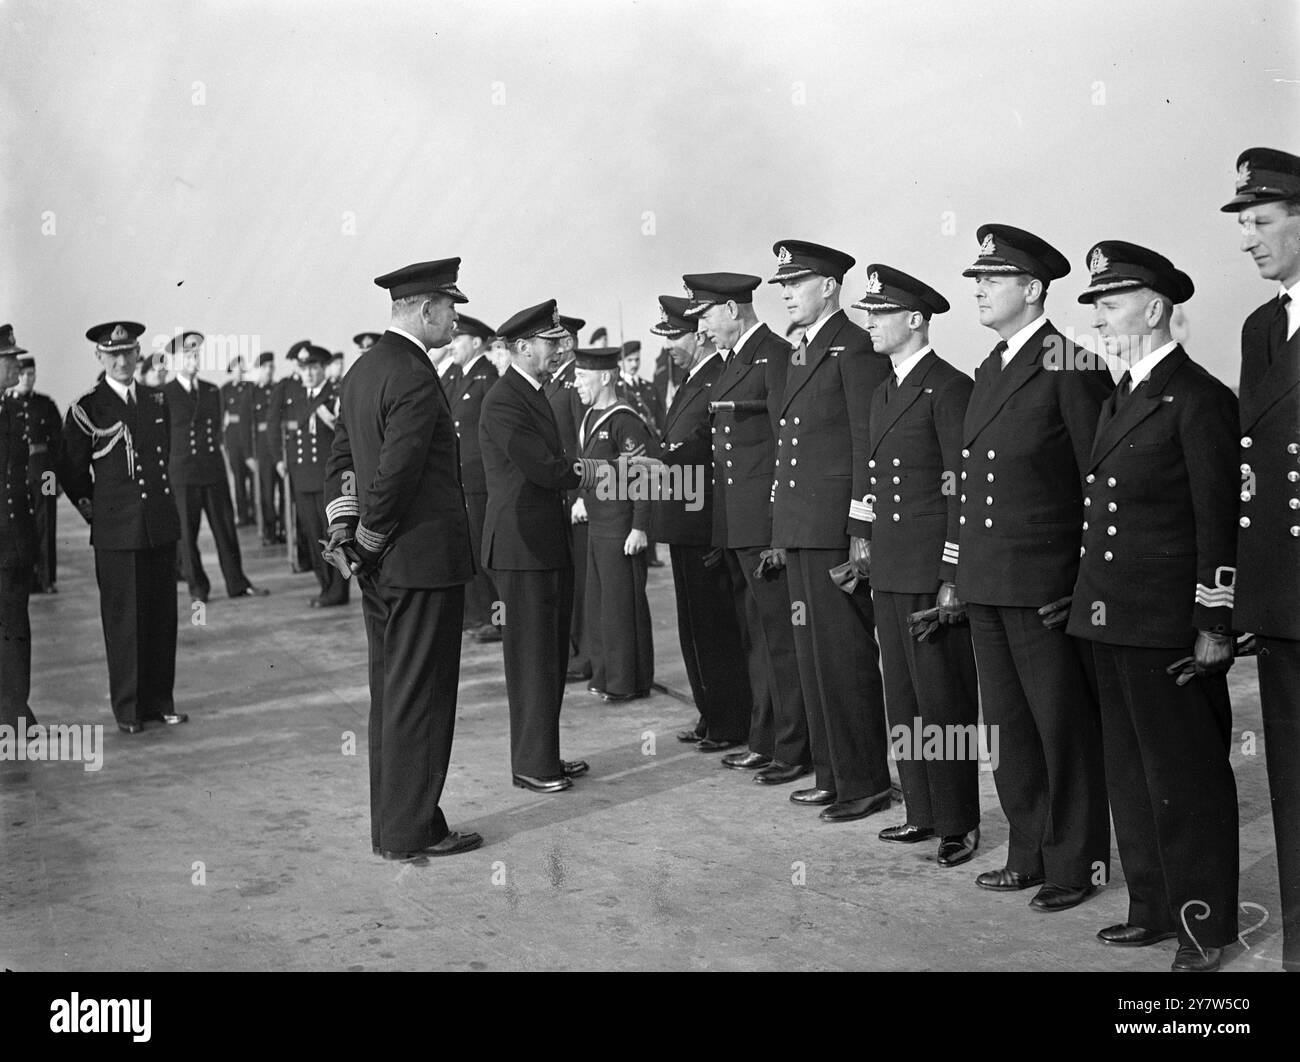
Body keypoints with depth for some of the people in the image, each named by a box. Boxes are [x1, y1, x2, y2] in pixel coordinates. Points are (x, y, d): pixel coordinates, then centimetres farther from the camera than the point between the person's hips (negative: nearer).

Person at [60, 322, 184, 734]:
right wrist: (94, 511, 6)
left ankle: (160, 700, 17)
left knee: (163, 616, 7)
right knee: (124, 621, 0)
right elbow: (71, 473, 5)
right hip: (116, 531, -4)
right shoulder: (86, 409, -4)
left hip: (161, 525, 4)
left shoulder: (157, 401, 10)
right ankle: (128, 709, 10)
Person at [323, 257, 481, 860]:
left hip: (380, 564, 10)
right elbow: (395, 472, -22)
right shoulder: (415, 378, -18)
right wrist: (370, 540, -10)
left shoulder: (362, 369, 13)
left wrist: (344, 528, 9)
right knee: (419, 698, -1)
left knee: (390, 696, 15)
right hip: (423, 561, -10)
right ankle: (410, 833, 7)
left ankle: (391, 826, 24)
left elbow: (340, 459, 16)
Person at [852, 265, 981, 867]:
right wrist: (868, 546, 15)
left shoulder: (950, 389, -10)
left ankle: (958, 825, 9)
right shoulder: (883, 393, 17)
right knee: (902, 699, 13)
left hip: (932, 573, -8)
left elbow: (962, 490, -13)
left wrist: (953, 578, -15)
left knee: (943, 699, -1)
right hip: (889, 571, 9)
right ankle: (922, 812, 24)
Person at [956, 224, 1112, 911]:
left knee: (1064, 728, 3)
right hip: (986, 583, 8)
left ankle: (1076, 865, 15)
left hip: (1045, 586, -8)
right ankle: (1029, 854, 27)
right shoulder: (989, 371, 16)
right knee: (1008, 727, 15)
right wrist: (963, 573, 13)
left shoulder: (1072, 366, -9)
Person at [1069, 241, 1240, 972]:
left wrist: (1213, 626, -15)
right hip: (1113, 621, 9)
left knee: (1187, 776, 1)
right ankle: (1154, 906, 26)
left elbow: (1219, 521, -13)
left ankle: (1207, 923, 13)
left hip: (1171, 626, -8)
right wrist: (1091, 601, 15)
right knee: (1131, 773, 14)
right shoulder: (1119, 402, 16)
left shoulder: (1200, 399, -10)